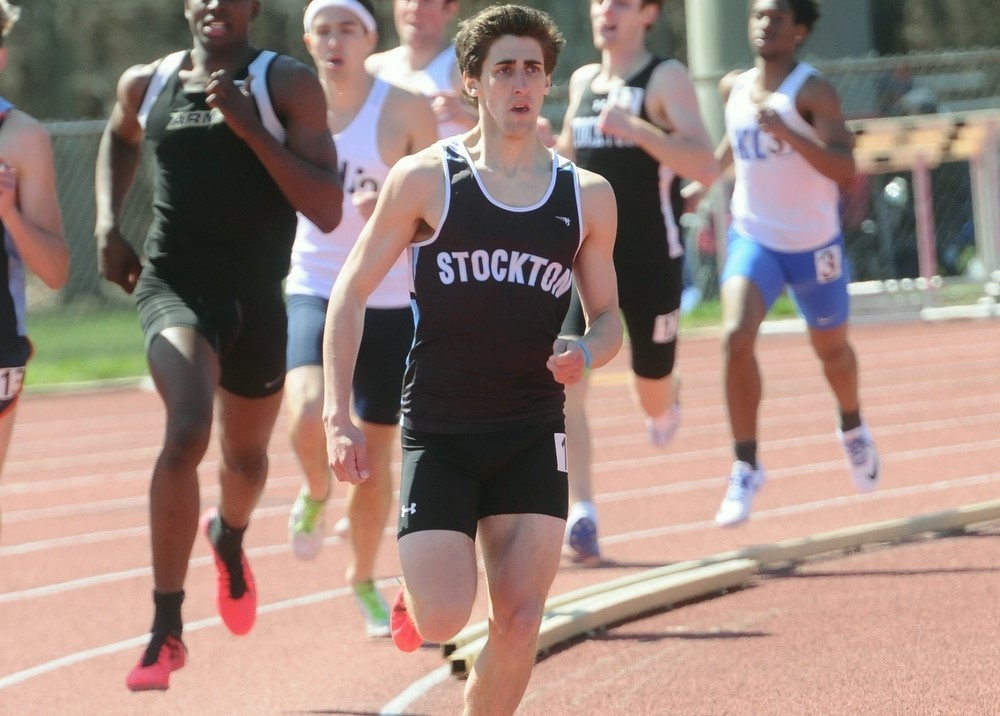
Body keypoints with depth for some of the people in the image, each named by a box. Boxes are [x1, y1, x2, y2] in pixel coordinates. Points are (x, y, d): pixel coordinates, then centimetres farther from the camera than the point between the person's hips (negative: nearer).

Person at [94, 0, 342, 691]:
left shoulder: (288, 85, -8)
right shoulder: (147, 84, 3)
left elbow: (327, 211, -15)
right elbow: (119, 139, 29)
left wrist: (248, 125, -22)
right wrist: (108, 223, 13)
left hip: (257, 298, 1)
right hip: (174, 285, -1)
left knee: (245, 457, 22)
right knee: (187, 431, -27)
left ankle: (229, 538, 61)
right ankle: (167, 630, -24)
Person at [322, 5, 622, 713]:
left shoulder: (588, 197, 7)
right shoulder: (426, 179, -2)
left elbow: (608, 317, 16)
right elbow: (350, 293, 2)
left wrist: (587, 354, -9)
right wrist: (338, 416, -7)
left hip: (533, 438, 2)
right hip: (437, 434, -2)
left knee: (519, 621, -7)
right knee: (442, 621, -11)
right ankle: (416, 592, 26)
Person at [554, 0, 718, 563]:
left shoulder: (665, 79, -8)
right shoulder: (583, 81, 10)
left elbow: (706, 167, -20)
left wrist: (635, 128, -29)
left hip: (651, 258, -4)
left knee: (655, 400, 10)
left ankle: (668, 399, 48)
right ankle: (581, 514, -16)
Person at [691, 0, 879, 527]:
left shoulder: (812, 92, -17)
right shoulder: (734, 88, 0)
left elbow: (845, 170, -28)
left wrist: (786, 132, -38)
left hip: (813, 245, -3)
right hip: (753, 239, 3)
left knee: (831, 349, 17)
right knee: (736, 338, -21)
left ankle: (852, 429, 50)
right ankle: (746, 468, -14)